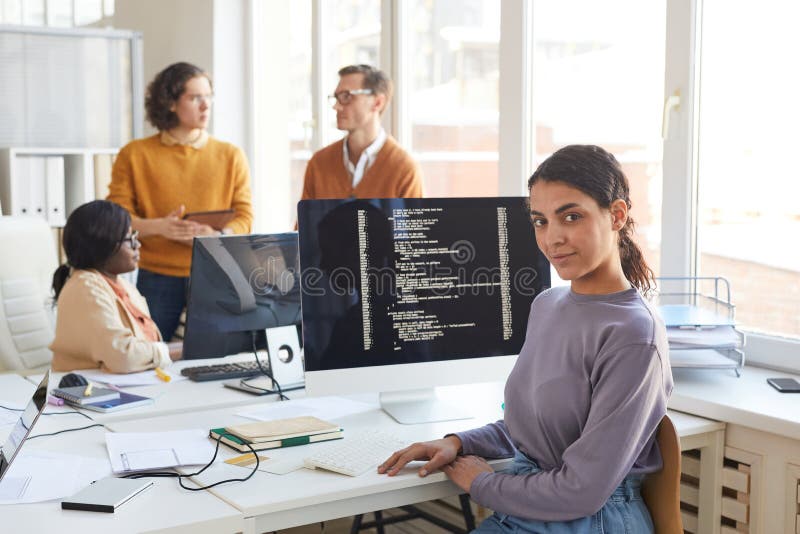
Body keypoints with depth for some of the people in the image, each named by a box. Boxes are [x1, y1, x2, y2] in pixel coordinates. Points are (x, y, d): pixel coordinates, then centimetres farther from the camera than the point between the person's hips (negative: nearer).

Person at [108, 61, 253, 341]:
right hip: (157, 278, -1)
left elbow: (244, 216, 4)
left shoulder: (231, 156, 9)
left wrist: (218, 235, -17)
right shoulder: (135, 155, 5)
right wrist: (158, 227, -18)